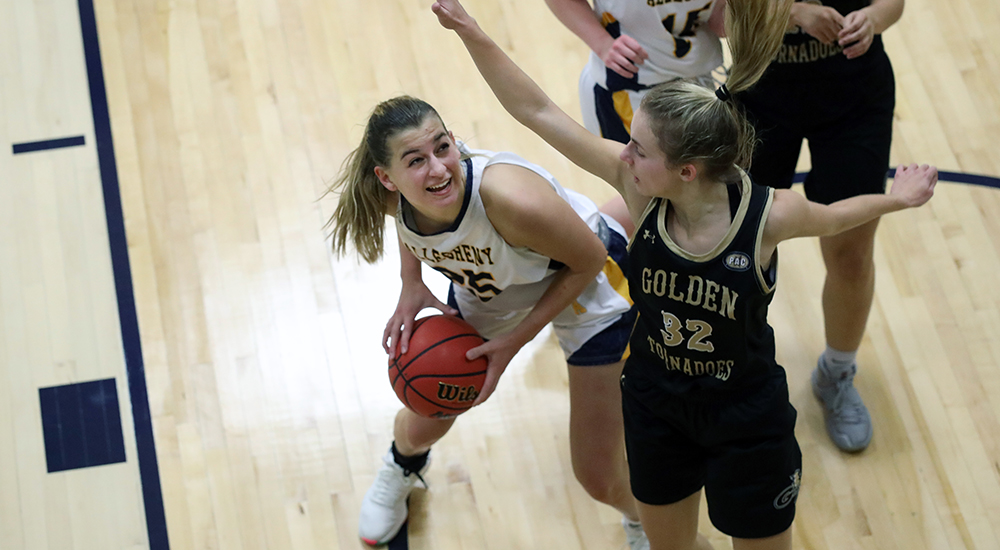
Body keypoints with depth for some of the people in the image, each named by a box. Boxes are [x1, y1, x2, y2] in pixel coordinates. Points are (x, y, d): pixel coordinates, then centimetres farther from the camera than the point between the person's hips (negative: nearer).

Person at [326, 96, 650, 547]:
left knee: (599, 478, 1)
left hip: (587, 290, -4)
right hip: (486, 289, 4)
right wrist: (411, 287, -15)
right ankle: (403, 467, 57)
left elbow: (589, 261, -25)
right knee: (421, 425, 17)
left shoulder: (512, 200, -45)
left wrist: (515, 339, -24)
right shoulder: (388, 197, -27)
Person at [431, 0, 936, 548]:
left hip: (746, 422, -3)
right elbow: (537, 111, -24)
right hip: (655, 407, 3)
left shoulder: (767, 216, -28)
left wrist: (897, 197, 7)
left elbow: (830, 217, -3)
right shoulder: (639, 187, -23)